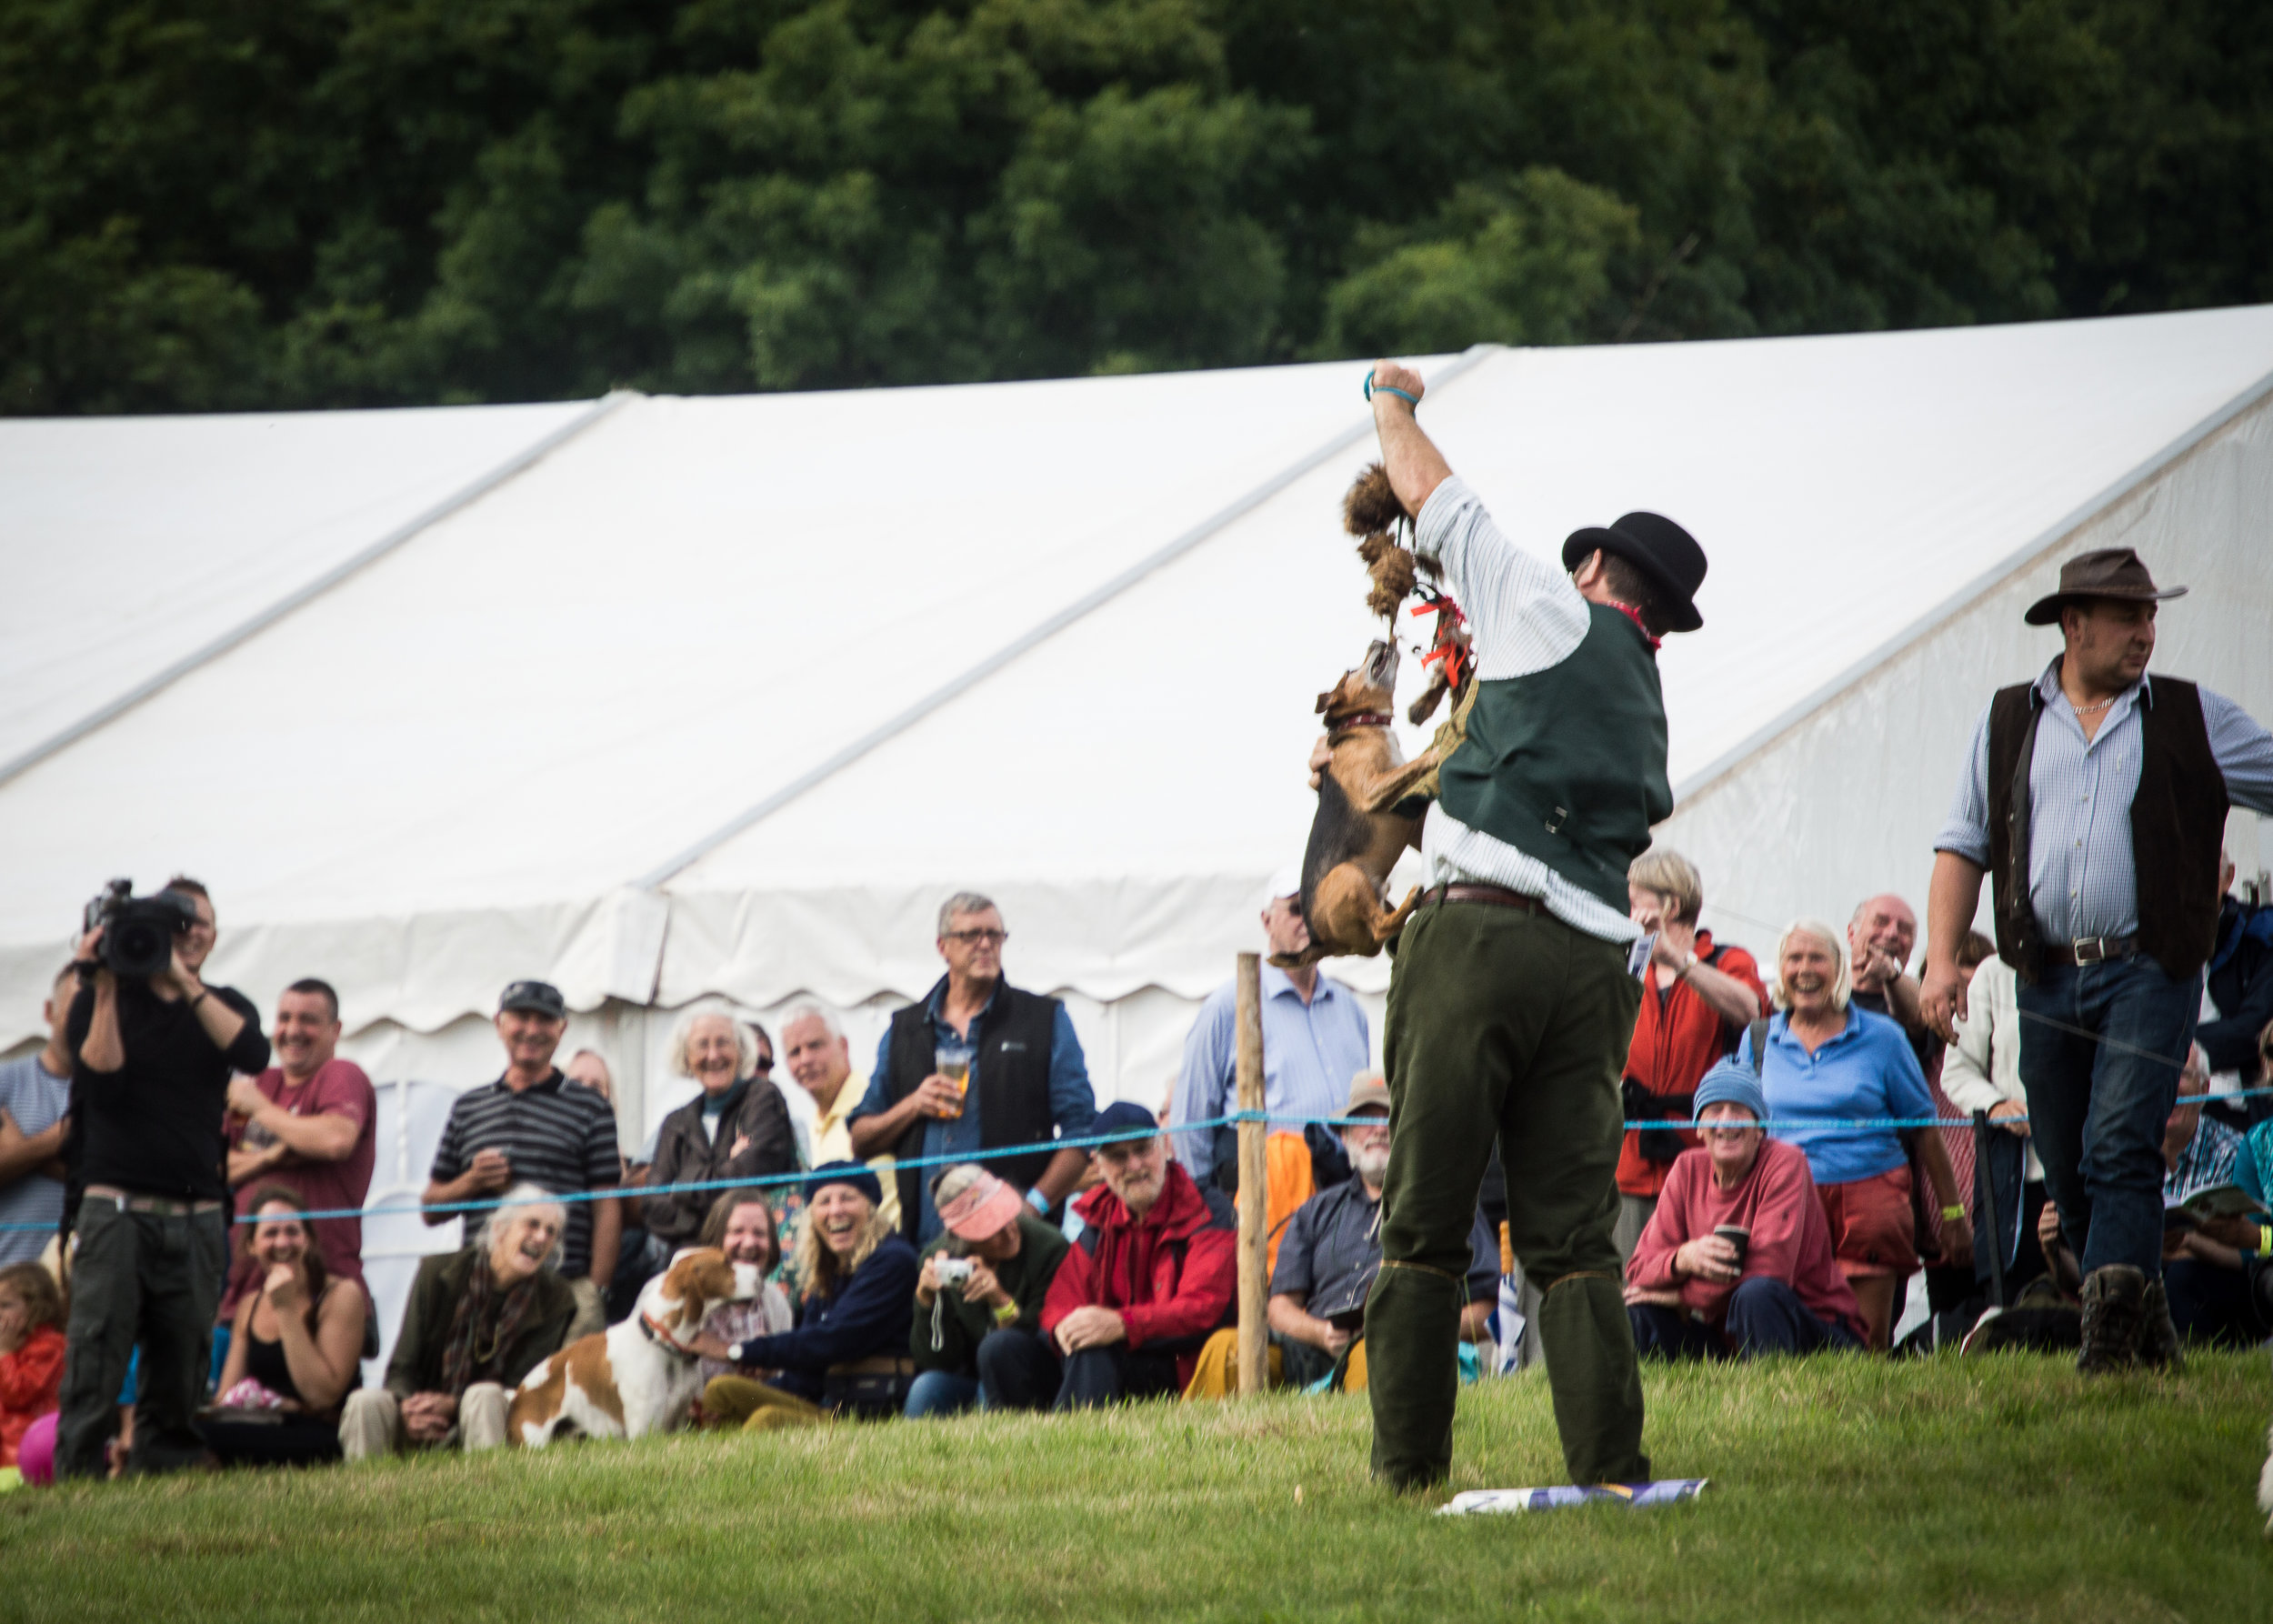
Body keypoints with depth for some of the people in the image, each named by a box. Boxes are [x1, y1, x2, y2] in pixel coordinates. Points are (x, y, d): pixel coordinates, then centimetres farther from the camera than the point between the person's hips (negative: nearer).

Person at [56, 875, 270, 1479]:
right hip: (117, 1209, -3)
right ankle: (76, 1475, -13)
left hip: (197, 1218, 3)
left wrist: (185, 982, -10)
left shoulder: (223, 1006, 15)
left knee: (179, 1374, 1)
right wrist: (105, 992, -10)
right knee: (95, 1361, -12)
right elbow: (100, 1079, -7)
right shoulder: (101, 1001, 8)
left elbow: (252, 1055, -7)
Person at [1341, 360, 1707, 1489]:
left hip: (1482, 930, -6)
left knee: (1424, 1220, 0)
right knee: (1572, 1235, 6)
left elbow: (1427, 493, 16)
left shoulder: (1550, 609, 7)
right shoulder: (1646, 707, 24)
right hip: (1594, 961, 6)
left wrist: (1393, 401, 36)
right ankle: (1609, 1464, -4)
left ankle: (1408, 1464, 1)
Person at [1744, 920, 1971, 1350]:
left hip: (1870, 1197, -2)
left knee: (1867, 1345, -7)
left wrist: (1952, 1211, 7)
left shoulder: (1880, 1037, 6)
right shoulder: (1759, 1039, 11)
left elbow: (1924, 1131, 9)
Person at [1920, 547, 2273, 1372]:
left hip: (2147, 971, -3)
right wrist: (1942, 958, 3)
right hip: (2048, 981, 3)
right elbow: (1963, 846, 13)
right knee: (2067, 1173, 6)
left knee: (2119, 1144, -18)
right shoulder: (2007, 724, 13)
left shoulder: (2194, 720, 8)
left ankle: (2110, 1327, -21)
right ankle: (2149, 1327, 18)